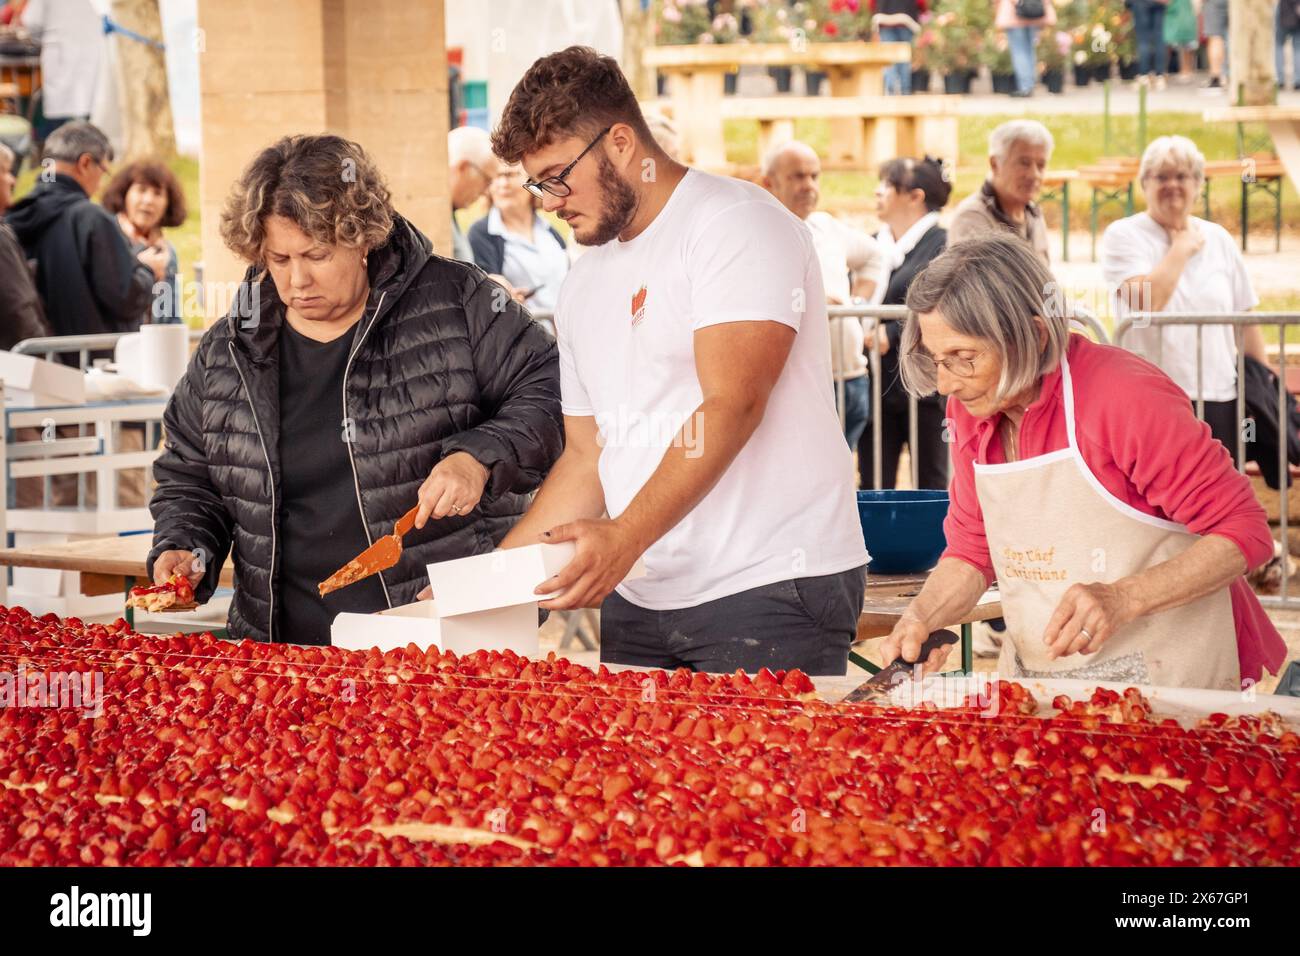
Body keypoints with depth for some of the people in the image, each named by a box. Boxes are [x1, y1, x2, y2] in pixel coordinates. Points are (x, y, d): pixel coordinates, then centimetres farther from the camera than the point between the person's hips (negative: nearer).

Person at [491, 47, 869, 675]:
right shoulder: (584, 286, 17)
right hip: (638, 601, 7)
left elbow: (732, 406, -19)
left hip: (767, 588, -7)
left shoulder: (737, 224, -8)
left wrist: (623, 539, -28)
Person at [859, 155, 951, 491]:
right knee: (873, 488, 6)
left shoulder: (942, 246, -4)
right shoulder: (875, 246, 17)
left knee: (931, 485, 2)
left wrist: (891, 334, -18)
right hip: (876, 387, 6)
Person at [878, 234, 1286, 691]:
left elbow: (1245, 533, -13)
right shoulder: (971, 407, 4)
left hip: (1162, 678, -5)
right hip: (1034, 682, 6)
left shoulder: (1126, 395, -16)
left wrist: (1123, 600, -25)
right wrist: (919, 618, -6)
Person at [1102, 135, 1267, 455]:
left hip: (1219, 398, 4)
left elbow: (1246, 320, 16)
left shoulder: (1218, 238, 13)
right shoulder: (1123, 236, 0)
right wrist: (1182, 249, -5)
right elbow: (1146, 302, -18)